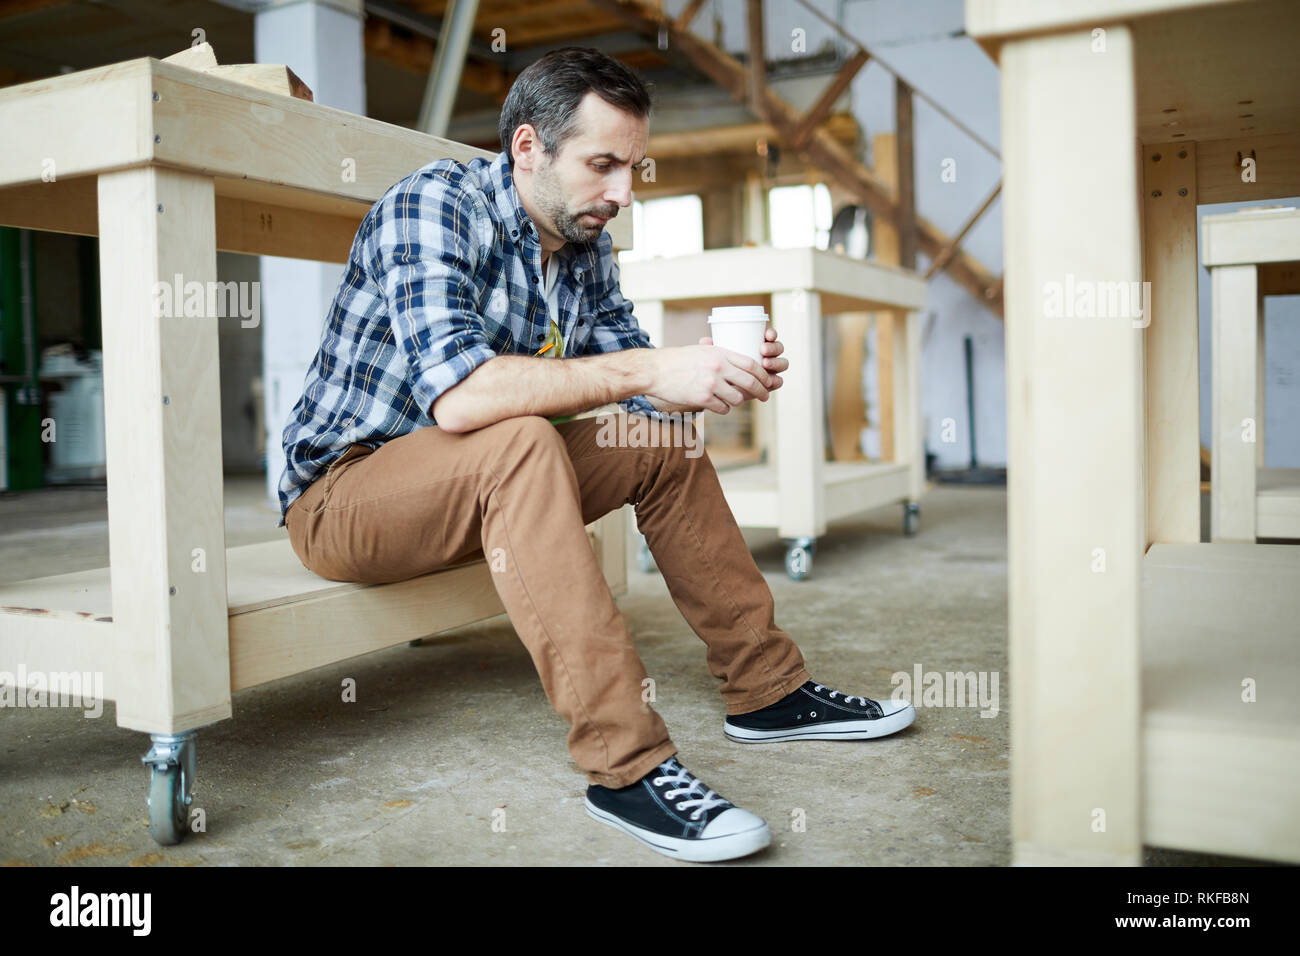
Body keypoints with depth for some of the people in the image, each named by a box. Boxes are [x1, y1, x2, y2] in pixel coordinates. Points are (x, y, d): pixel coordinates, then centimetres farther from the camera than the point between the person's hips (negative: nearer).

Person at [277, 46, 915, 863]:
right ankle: (627, 765, -35)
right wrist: (645, 371, -37)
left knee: (668, 442, 1)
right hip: (339, 492, -7)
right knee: (517, 443, -35)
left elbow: (635, 386, 6)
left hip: (480, 486, 8)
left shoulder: (587, 245, 2)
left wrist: (721, 376, -15)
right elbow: (456, 395, -36)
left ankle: (769, 690, 7)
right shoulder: (433, 207, -21)